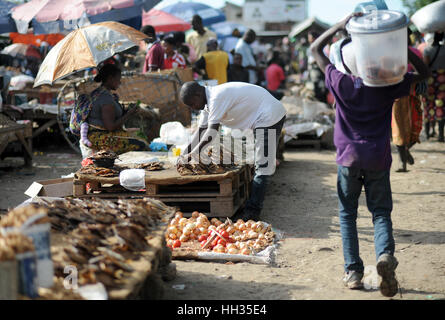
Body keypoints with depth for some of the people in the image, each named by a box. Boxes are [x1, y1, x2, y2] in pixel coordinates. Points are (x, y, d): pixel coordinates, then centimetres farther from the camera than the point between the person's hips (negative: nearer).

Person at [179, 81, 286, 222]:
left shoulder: (217, 98, -24)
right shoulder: (209, 101, 8)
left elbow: (212, 132, -28)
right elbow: (200, 131, 10)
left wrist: (192, 155, -24)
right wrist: (184, 155, 4)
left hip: (270, 116, -11)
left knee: (262, 166, -10)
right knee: (260, 164, 16)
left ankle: (252, 212, -9)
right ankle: (253, 208, 25)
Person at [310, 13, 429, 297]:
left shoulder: (340, 83, -5)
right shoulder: (388, 86, -4)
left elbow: (315, 49, 8)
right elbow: (424, 73, 10)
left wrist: (340, 26, -2)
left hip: (349, 158, 0)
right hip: (378, 159, 0)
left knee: (347, 214, 11)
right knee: (381, 212, 7)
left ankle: (353, 271, 6)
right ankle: (385, 254, -19)